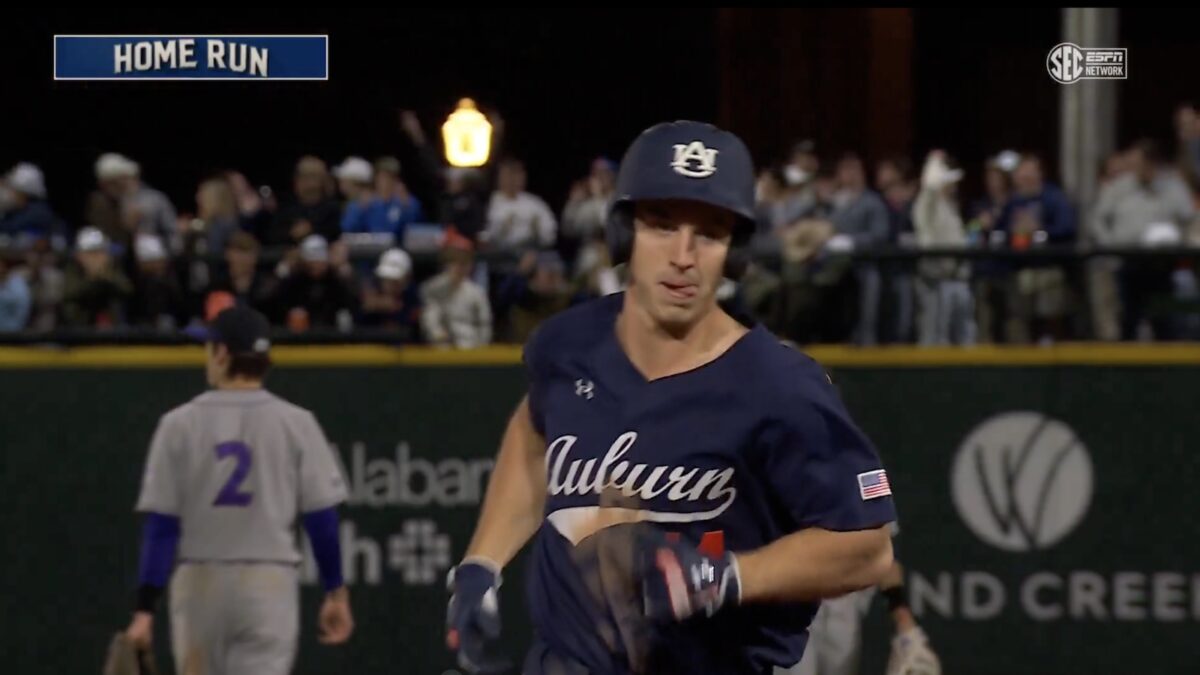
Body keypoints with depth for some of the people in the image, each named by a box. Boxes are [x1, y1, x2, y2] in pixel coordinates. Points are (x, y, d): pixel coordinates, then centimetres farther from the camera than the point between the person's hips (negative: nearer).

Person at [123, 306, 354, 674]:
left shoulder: (180, 424, -3)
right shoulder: (295, 423, -2)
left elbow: (161, 526, -6)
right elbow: (322, 518, -3)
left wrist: (145, 609, -5)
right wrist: (336, 592, 7)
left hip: (199, 584, 0)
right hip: (270, 583, 0)